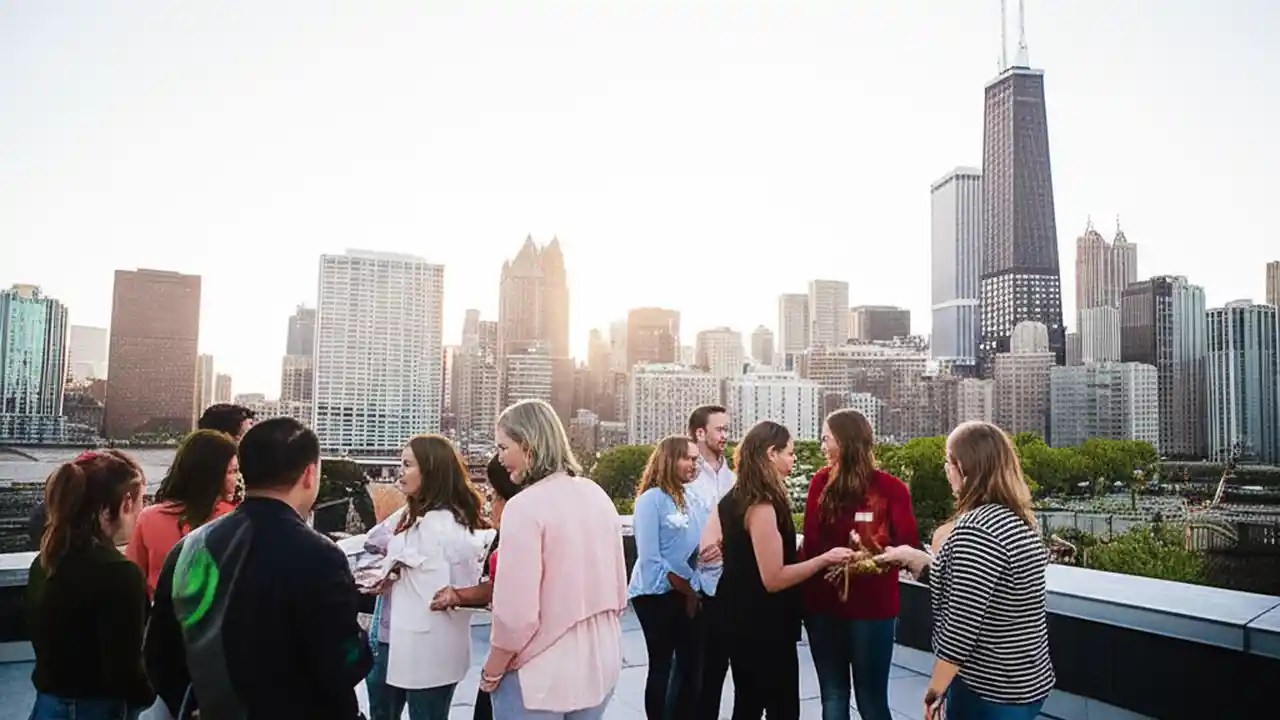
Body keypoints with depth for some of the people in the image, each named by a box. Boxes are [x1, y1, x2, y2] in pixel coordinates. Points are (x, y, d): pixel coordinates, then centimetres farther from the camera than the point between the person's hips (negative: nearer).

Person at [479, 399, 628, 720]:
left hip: (539, 676, -6)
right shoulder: (598, 496, 2)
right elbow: (618, 591, 9)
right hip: (600, 666, 6)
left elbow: (516, 614, -20)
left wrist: (492, 672, -5)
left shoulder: (524, 507, -19)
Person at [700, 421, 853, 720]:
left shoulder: (731, 500, 5)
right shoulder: (763, 506, -21)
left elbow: (707, 550, 8)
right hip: (765, 626, -9)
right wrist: (825, 559, -18)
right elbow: (774, 579, -23)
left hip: (741, 620, 9)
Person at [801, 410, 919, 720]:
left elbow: (907, 546, -5)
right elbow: (811, 538, 4)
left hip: (871, 607, -4)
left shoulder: (890, 488, -9)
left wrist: (875, 559, -21)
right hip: (822, 604, 4)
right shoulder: (821, 482, 4)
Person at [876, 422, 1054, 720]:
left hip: (989, 691, -9)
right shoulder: (1017, 520, 6)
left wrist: (934, 692, -15)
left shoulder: (976, 529, -24)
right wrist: (913, 557, 16)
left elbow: (961, 624, -24)